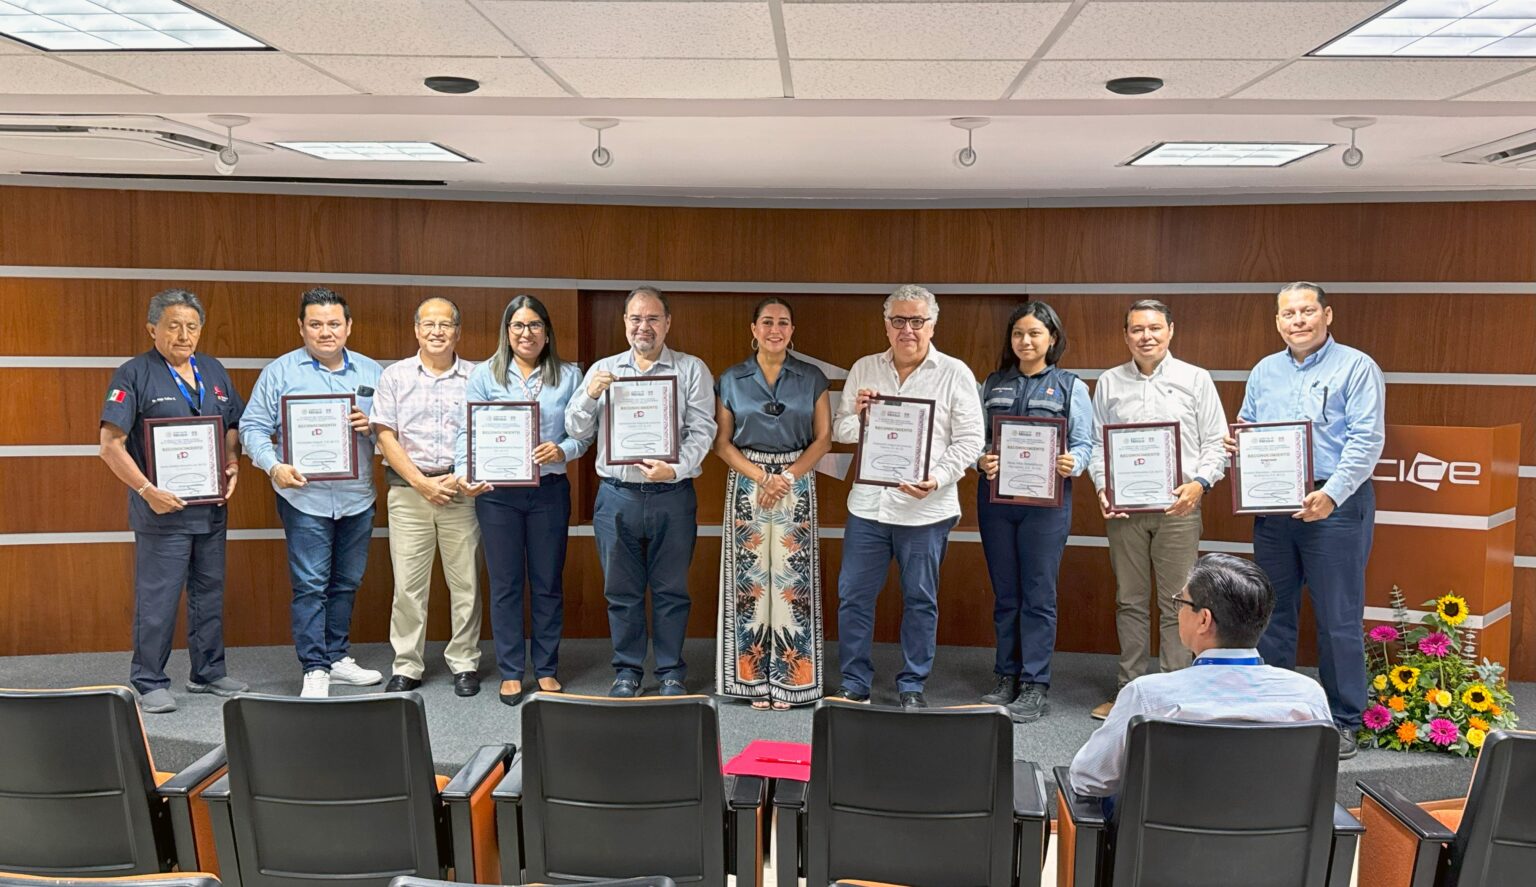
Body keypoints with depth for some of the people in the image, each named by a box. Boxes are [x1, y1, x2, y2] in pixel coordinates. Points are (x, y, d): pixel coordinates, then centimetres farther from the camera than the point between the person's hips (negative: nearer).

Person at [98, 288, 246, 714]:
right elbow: (111, 444, -12)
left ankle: (208, 672, 26)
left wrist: (232, 466, 0)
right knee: (157, 598, -1)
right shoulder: (135, 374, -7)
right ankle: (150, 684, 12)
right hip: (163, 506, -6)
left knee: (210, 592, 14)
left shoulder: (214, 371, 10)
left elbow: (233, 427, 18)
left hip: (212, 505, 6)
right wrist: (147, 490, -20)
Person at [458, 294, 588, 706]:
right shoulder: (485, 375, 3)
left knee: (548, 583, 8)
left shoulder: (569, 376, 6)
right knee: (505, 583, 6)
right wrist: (466, 472, -17)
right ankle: (510, 672, 18)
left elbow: (583, 433, 2)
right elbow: (469, 430, -2)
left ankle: (547, 669, 21)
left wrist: (562, 450, -18)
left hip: (549, 490, 1)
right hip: (497, 492, 0)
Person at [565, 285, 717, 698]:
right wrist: (590, 395, -11)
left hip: (672, 496, -2)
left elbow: (702, 431, -4)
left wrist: (675, 468, -20)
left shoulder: (691, 370, 4)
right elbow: (577, 430, 8)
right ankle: (627, 671, 23)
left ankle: (671, 672, 20)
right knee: (622, 590, 10)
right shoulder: (603, 370, 11)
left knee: (670, 589, 7)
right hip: (617, 495, 2)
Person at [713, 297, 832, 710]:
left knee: (792, 579, -1)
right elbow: (722, 443, 2)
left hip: (797, 485, 0)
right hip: (747, 484, 0)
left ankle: (787, 678, 8)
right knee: (750, 580, 0)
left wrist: (787, 476, -11)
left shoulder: (812, 378, 5)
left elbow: (824, 438, 1)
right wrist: (761, 476, -12)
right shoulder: (731, 380, 5)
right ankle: (754, 677, 10)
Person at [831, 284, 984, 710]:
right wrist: (856, 416, -10)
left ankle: (912, 686, 24)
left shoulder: (954, 374, -2)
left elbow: (969, 439, -4)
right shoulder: (863, 369, 8)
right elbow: (840, 432, 12)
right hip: (868, 503, 3)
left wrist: (937, 478, -18)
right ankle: (854, 683, 22)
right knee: (853, 595, 7)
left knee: (920, 599, 9)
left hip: (925, 509, -3)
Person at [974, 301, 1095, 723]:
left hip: (1046, 500, -3)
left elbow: (1084, 443, 0)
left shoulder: (1070, 386, 5)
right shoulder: (993, 384, 12)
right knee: (1005, 594, 10)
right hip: (995, 497, 3)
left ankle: (1035, 687, 7)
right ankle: (1007, 678, 21)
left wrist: (1072, 463, -21)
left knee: (1038, 595, -1)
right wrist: (982, 460, -12)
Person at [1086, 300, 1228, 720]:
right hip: (1123, 506, 2)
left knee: (1176, 603, 0)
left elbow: (1215, 442, 2)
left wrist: (1199, 483, -13)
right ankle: (1129, 688, 19)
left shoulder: (1195, 379, 5)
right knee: (1130, 601, 10)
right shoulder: (1109, 383, 10)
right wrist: (1102, 486, -4)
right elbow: (1096, 443, 11)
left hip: (1178, 504, -2)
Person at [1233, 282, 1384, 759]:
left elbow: (1367, 440, -12)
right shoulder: (1264, 371, 13)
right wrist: (1236, 444, -4)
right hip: (1272, 505, 5)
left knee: (1338, 618, 1)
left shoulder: (1356, 367, -3)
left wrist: (1331, 494, -22)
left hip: (1336, 505, -5)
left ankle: (1344, 721, 13)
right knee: (1272, 613, 11)